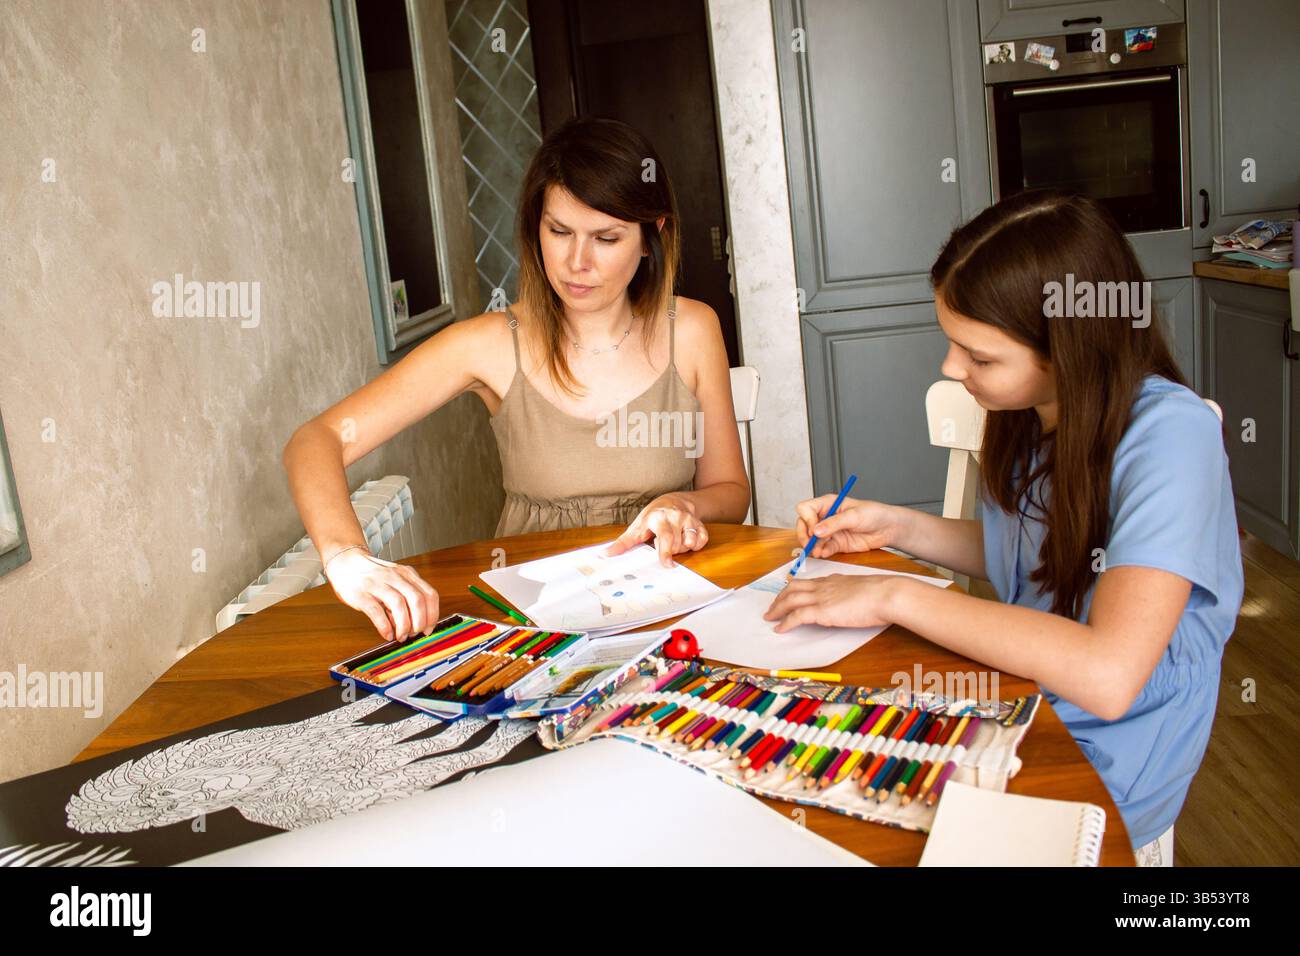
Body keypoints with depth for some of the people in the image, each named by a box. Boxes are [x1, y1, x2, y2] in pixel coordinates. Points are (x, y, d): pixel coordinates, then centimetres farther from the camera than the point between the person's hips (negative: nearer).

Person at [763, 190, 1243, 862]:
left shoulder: (1170, 434, -26)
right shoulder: (1031, 410, -4)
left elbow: (1107, 676, -36)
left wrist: (898, 597, -28)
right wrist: (897, 528, -2)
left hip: (1101, 769, -6)